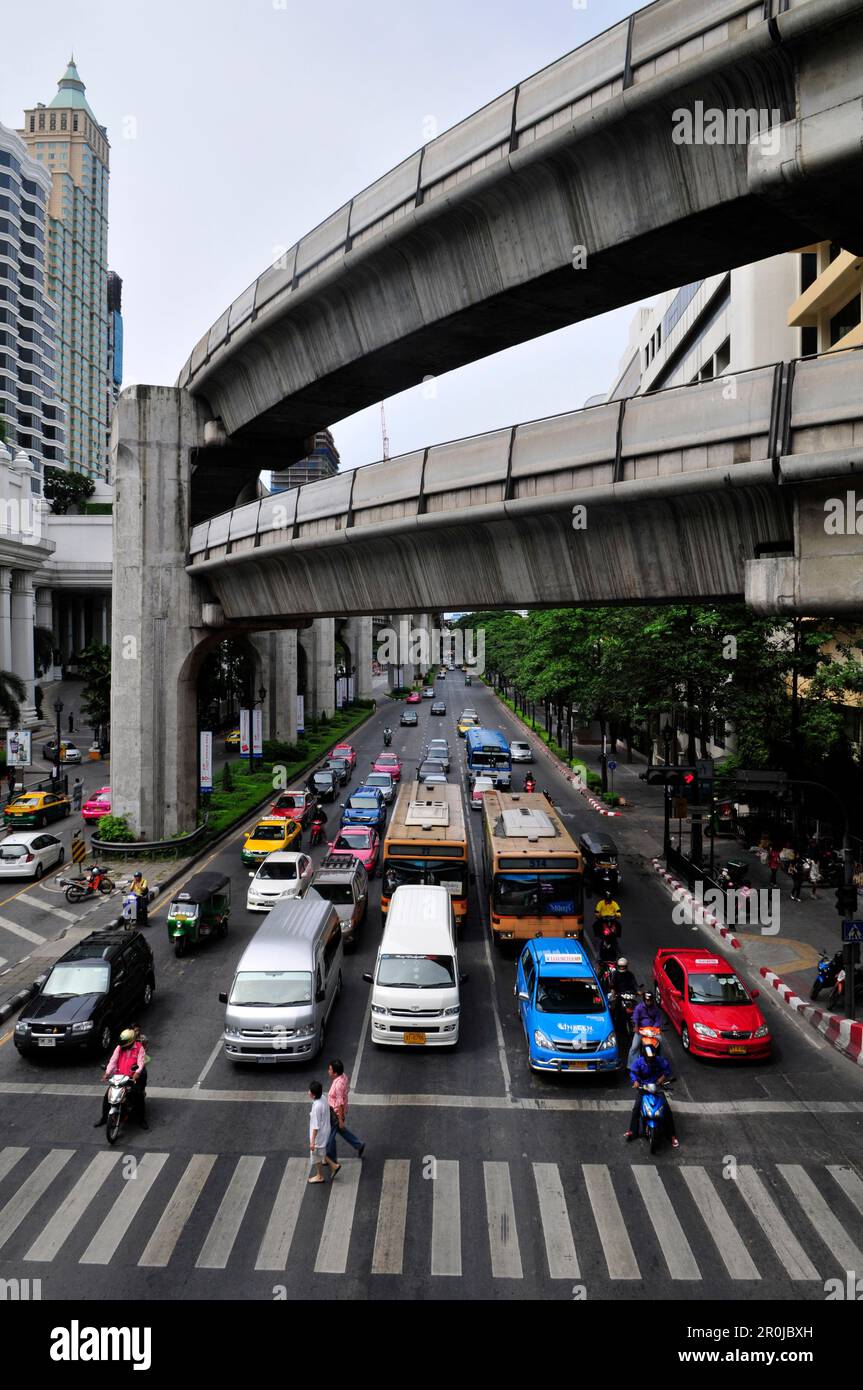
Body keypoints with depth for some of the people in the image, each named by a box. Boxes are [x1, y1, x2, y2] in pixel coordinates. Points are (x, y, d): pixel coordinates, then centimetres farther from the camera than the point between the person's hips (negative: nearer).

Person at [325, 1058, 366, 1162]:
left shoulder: (338, 1084, -35)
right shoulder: (343, 1076, -7)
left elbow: (340, 1104, -27)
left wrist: (340, 1120, -18)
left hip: (336, 1112, -9)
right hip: (335, 1109, 9)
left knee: (330, 1135, 12)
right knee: (341, 1130, 27)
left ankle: (330, 1159, 32)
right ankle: (358, 1145, 37)